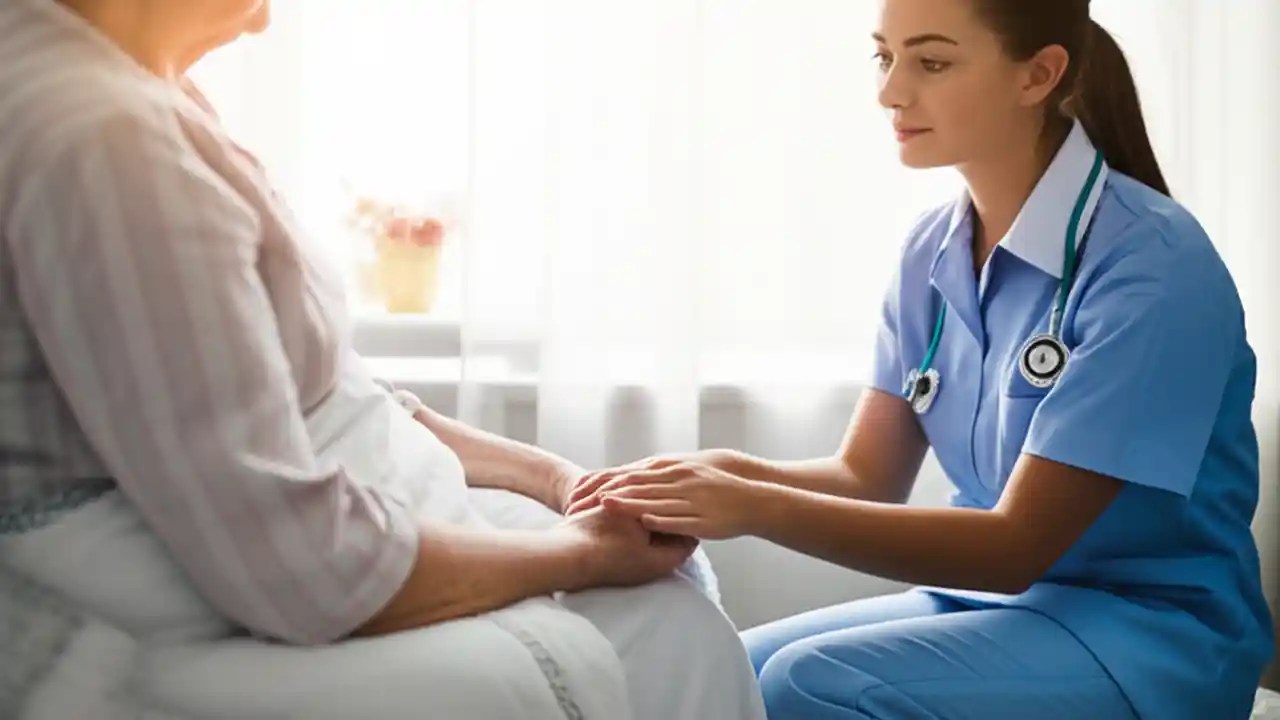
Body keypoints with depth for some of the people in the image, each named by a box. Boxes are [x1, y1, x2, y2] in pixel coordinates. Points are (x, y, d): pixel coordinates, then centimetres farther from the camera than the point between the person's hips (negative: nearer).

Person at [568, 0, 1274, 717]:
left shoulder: (1151, 263, -19)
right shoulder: (933, 253, 3)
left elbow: (1019, 542, -20)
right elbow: (867, 476, 5)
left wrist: (760, 509, -27)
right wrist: (730, 475, -16)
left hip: (1153, 631, -6)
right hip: (991, 593, 6)